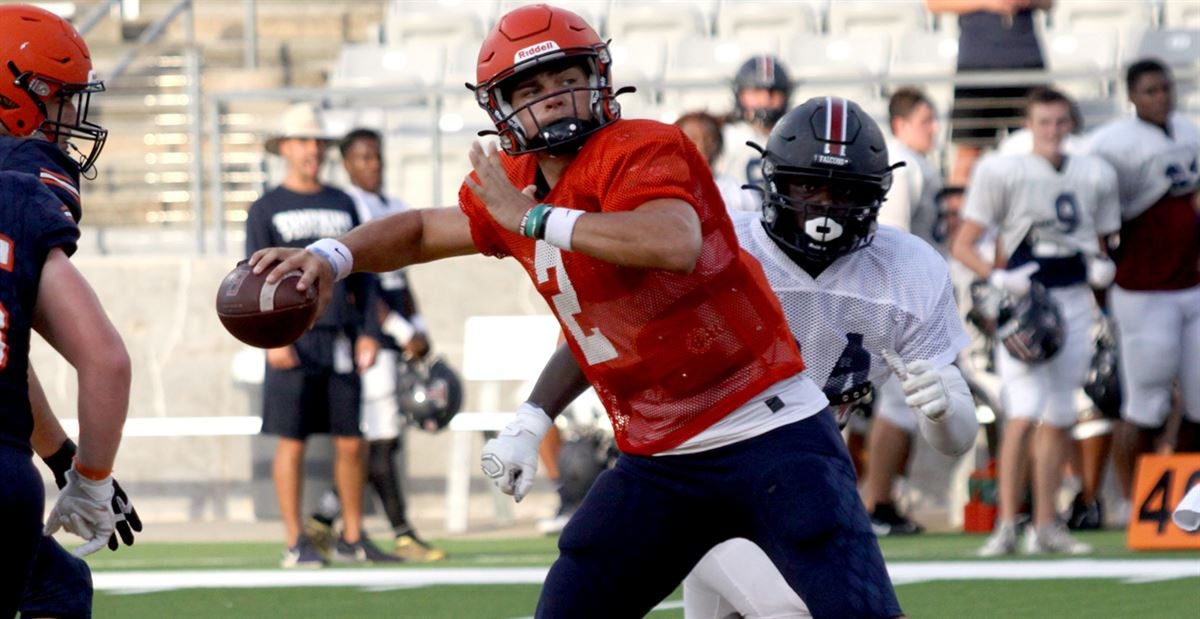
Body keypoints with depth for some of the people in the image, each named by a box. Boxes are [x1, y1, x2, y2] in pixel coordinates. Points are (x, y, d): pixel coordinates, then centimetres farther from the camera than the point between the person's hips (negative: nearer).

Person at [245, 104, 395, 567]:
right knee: (292, 442, -4)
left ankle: (353, 538, 12)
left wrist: (365, 332, 10)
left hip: (340, 338, 4)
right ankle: (295, 543, 0)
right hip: (293, 339, -4)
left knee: (350, 442, 3)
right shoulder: (267, 209, 5)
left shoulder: (343, 205, 17)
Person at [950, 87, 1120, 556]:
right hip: (1024, 299, -5)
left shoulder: (1095, 176, 11)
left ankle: (1045, 526, 16)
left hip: (1074, 301, 5)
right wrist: (998, 278, -20)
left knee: (1058, 419, 8)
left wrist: (1102, 266, -2)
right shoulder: (1003, 173, -4)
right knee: (1024, 413, -16)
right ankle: (1006, 525, -14)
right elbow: (962, 245, -4)